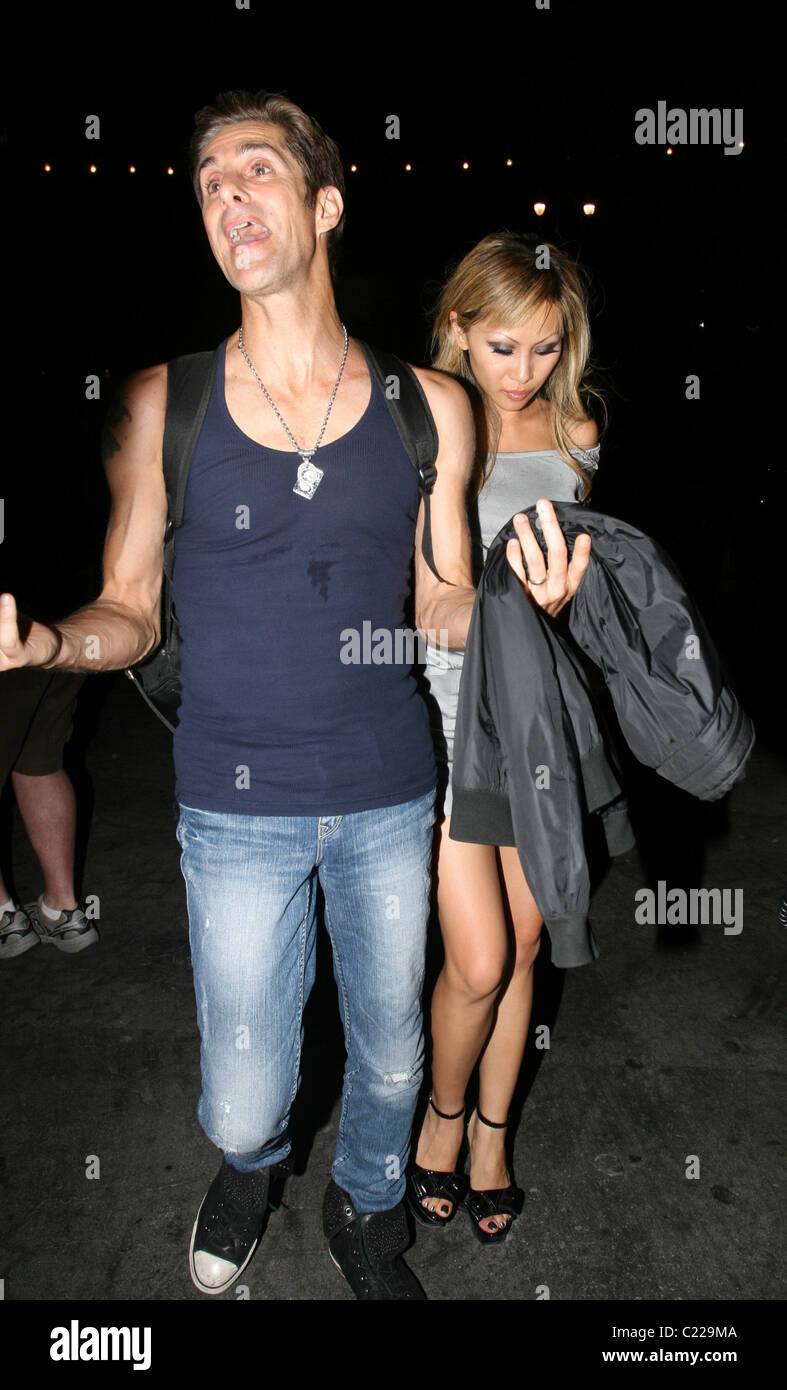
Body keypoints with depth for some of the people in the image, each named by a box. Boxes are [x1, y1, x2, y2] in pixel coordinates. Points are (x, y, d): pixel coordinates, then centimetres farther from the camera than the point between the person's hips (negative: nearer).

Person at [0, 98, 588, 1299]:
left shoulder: (427, 407, -2)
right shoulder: (162, 405, -5)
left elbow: (440, 605, 3)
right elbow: (129, 611, -1)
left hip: (390, 794, 2)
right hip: (238, 806, -1)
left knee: (390, 1057, 19)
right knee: (241, 1103, 8)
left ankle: (367, 1213, 53)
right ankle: (253, 1166, 49)